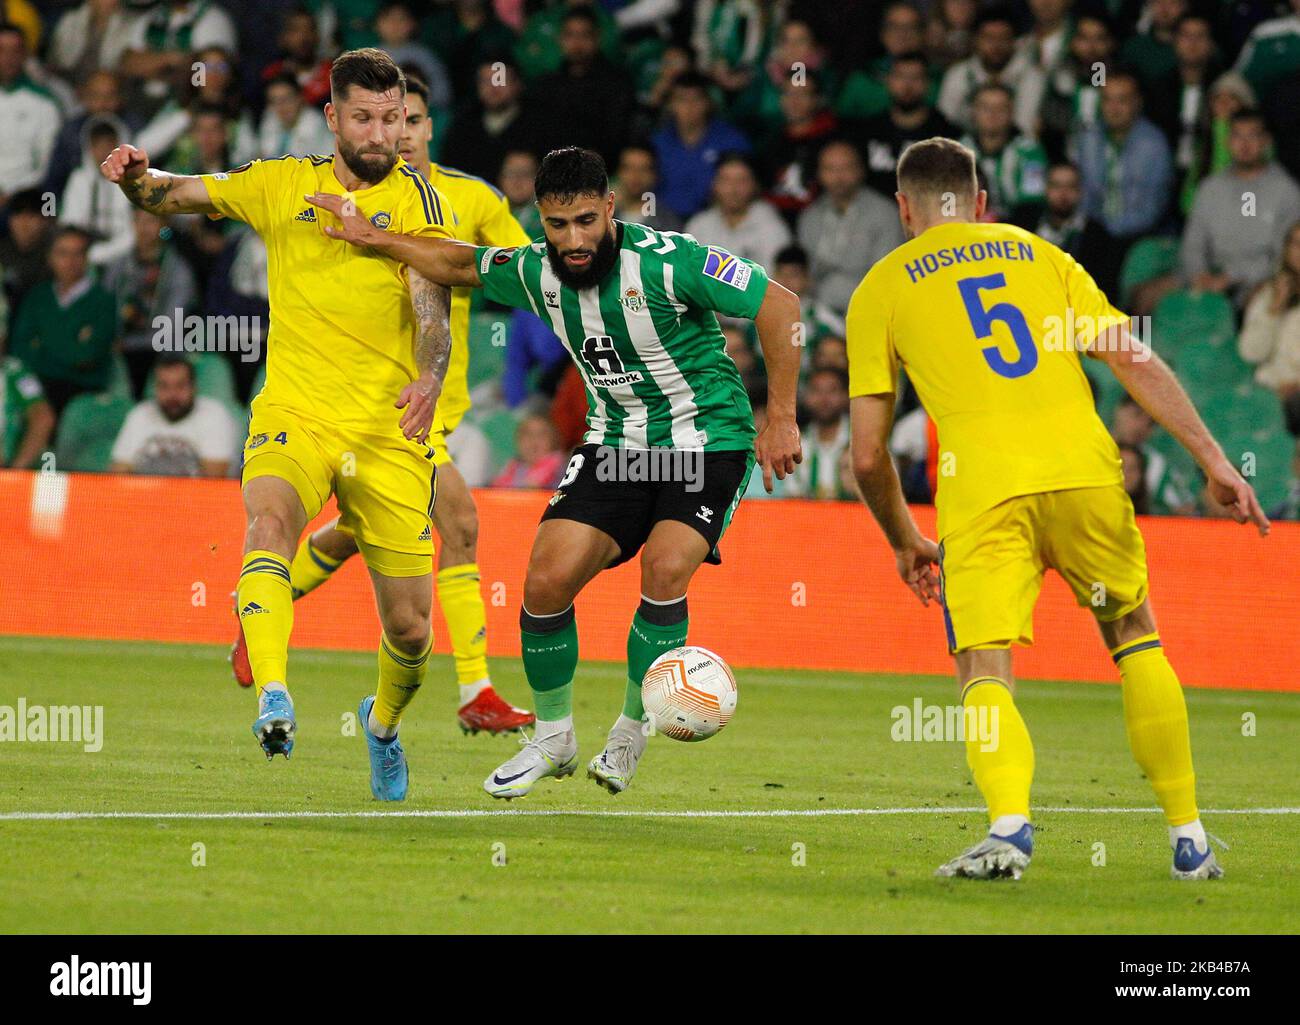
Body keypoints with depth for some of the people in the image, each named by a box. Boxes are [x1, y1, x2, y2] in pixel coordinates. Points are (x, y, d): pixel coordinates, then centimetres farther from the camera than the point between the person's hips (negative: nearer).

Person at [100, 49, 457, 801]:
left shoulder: (414, 195, 0)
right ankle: (273, 698, -48)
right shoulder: (282, 185, 8)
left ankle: (384, 722, 37)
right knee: (270, 521, -34)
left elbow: (431, 300, -13)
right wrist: (137, 177, -13)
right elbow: (177, 196, 11)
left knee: (409, 625, 4)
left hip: (389, 430, 0)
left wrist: (430, 380, -33)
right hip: (294, 414, 0)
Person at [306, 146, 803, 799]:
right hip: (615, 443, 5)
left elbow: (779, 306, -18)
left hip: (706, 437, -5)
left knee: (664, 570, -26)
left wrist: (779, 420, -17)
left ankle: (630, 735, -6)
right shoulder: (536, 272, -5)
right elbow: (459, 264, 17)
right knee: (547, 579, -10)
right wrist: (373, 238, 11)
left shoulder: (666, 261, -23)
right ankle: (552, 738, 11)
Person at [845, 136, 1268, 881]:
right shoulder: (1037, 254, 22)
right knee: (1136, 638, 21)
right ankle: (1189, 836, 19)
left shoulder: (880, 288, 16)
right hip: (1084, 468, 2)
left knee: (985, 671, -4)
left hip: (983, 484, -2)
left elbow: (868, 454, 13)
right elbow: (1136, 362, 11)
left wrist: (903, 539, 29)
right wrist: (1215, 460, 10)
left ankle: (1010, 821, -32)